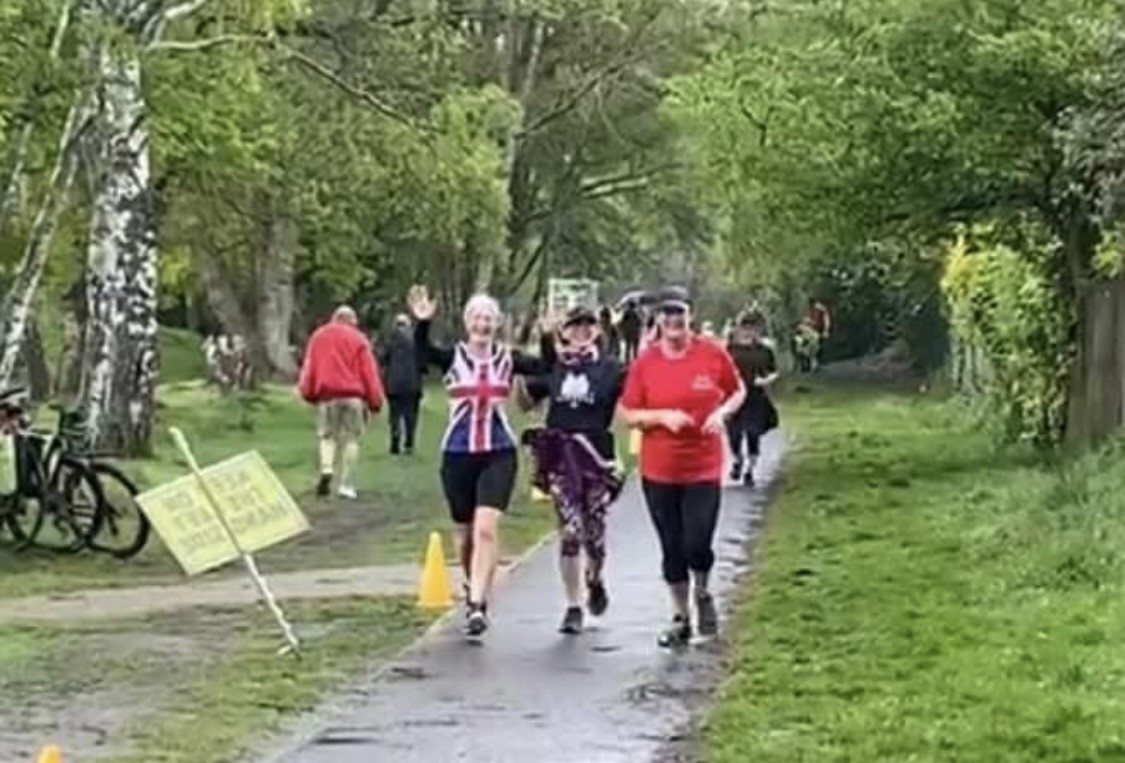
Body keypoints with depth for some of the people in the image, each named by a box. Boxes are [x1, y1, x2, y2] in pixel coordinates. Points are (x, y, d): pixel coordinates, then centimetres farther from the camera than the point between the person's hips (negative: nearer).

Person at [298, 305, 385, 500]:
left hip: (327, 393, 2)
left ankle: (326, 470, -15)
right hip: (353, 394, -2)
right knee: (351, 438, 3)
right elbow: (369, 371, 2)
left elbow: (309, 366, 9)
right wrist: (375, 401, 4)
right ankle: (345, 484, -1)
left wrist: (309, 393, 16)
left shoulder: (318, 336, 13)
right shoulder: (358, 338, 5)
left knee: (327, 435, 11)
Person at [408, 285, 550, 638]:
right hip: (458, 454, 1)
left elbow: (546, 368, -6)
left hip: (498, 454, -1)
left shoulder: (508, 358, 3)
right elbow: (423, 352, -19)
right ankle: (473, 587, 38)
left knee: (487, 527, -17)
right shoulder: (453, 357, 0)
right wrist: (422, 323, -37)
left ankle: (477, 604, -19)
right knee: (465, 532, 13)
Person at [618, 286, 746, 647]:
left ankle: (703, 594, 23)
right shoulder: (645, 362, -3)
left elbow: (738, 391, 9)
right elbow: (628, 414, 0)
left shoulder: (713, 354, -4)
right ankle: (681, 617, 25)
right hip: (659, 470, 1)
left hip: (704, 468, -1)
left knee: (697, 544, -10)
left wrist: (721, 413, -10)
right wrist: (662, 416, -16)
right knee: (672, 547, 9)